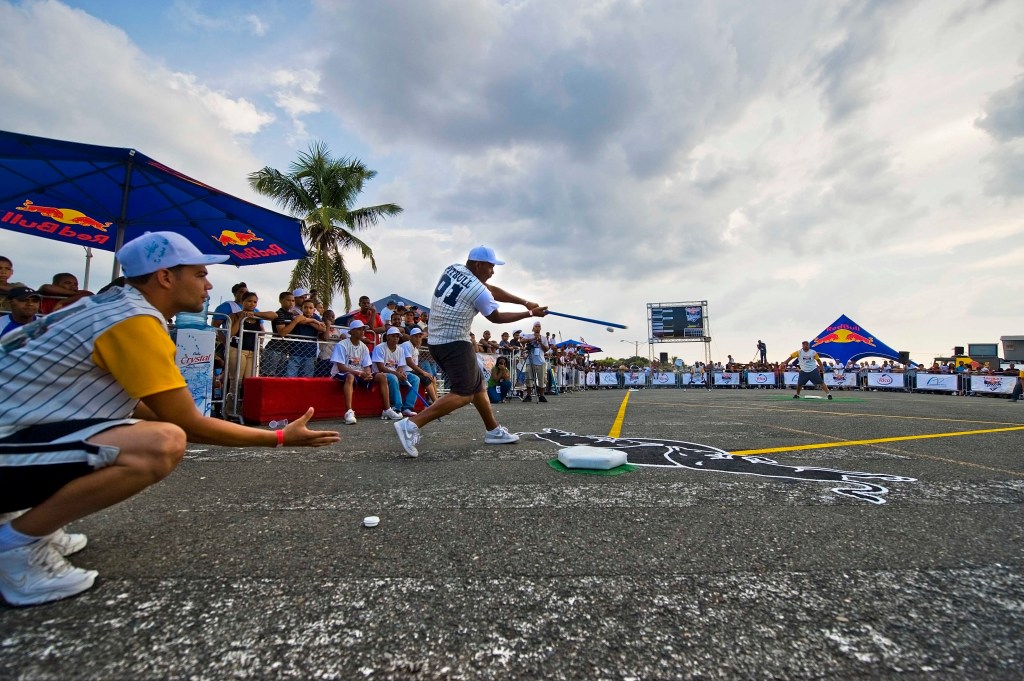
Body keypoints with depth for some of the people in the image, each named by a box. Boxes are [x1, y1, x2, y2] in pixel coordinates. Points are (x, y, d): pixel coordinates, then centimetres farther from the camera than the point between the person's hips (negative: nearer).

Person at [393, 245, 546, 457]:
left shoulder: (452, 269, 9)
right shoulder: (478, 290, -15)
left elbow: (493, 291, 13)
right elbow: (496, 318, 1)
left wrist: (525, 302, 12)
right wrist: (530, 314, 9)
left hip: (437, 341, 10)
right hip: (454, 343, -10)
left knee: (478, 384, 16)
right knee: (463, 394, -9)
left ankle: (493, 431, 25)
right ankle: (411, 424, -17)